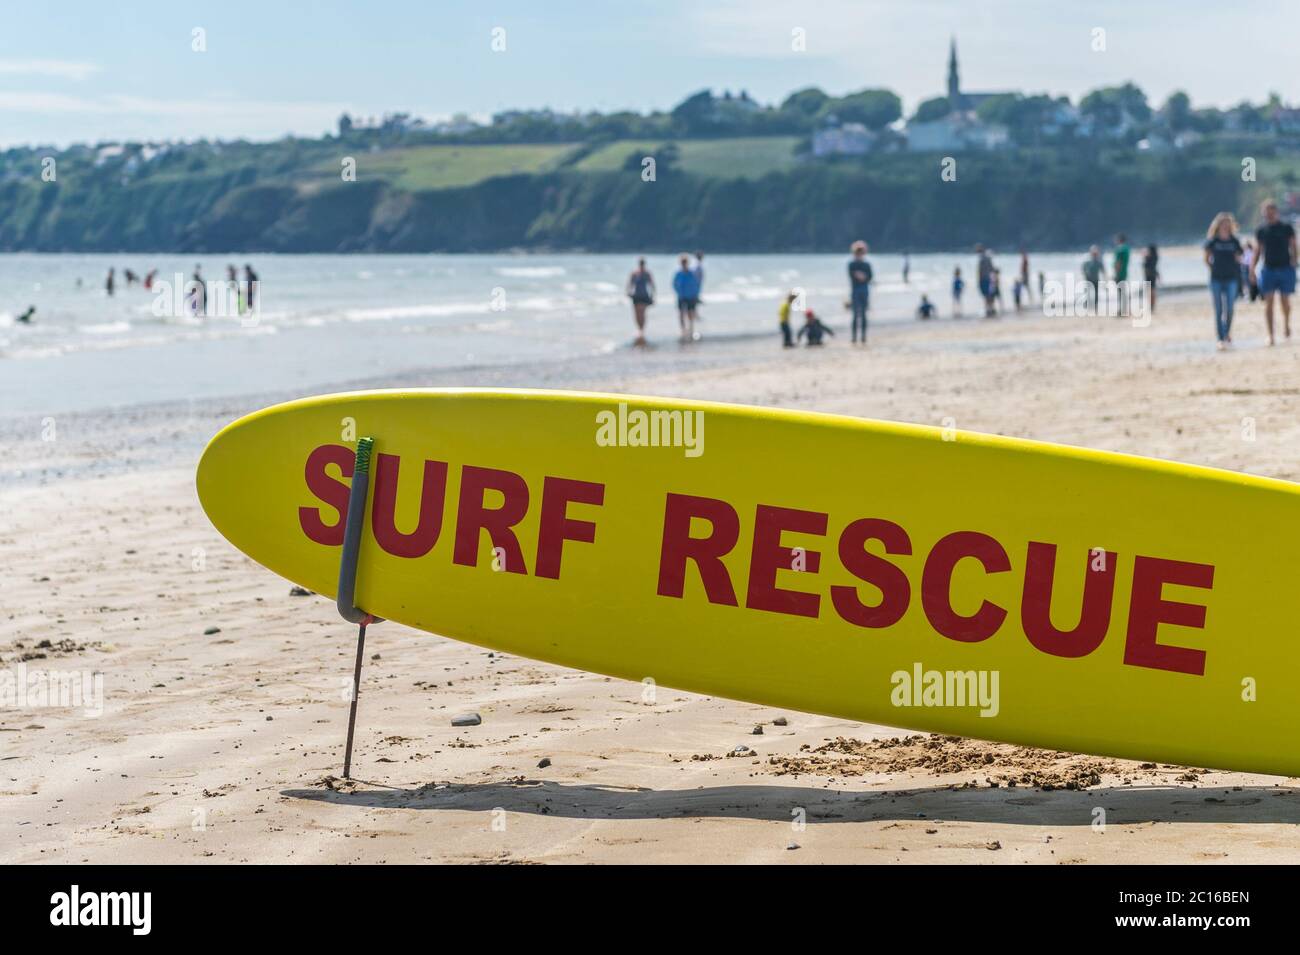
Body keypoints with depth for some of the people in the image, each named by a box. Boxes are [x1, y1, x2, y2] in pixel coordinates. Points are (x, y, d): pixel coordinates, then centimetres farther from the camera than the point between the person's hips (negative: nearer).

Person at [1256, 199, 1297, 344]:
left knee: (1285, 300, 6)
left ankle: (1286, 323, 36)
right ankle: (1270, 334, -5)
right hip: (1268, 269, 1)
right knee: (1268, 302, -5)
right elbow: (1259, 251, 11)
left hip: (1285, 268, -1)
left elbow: (1293, 247, 5)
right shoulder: (1261, 231, 6)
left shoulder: (1287, 228, 1)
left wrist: (1293, 263, -4)